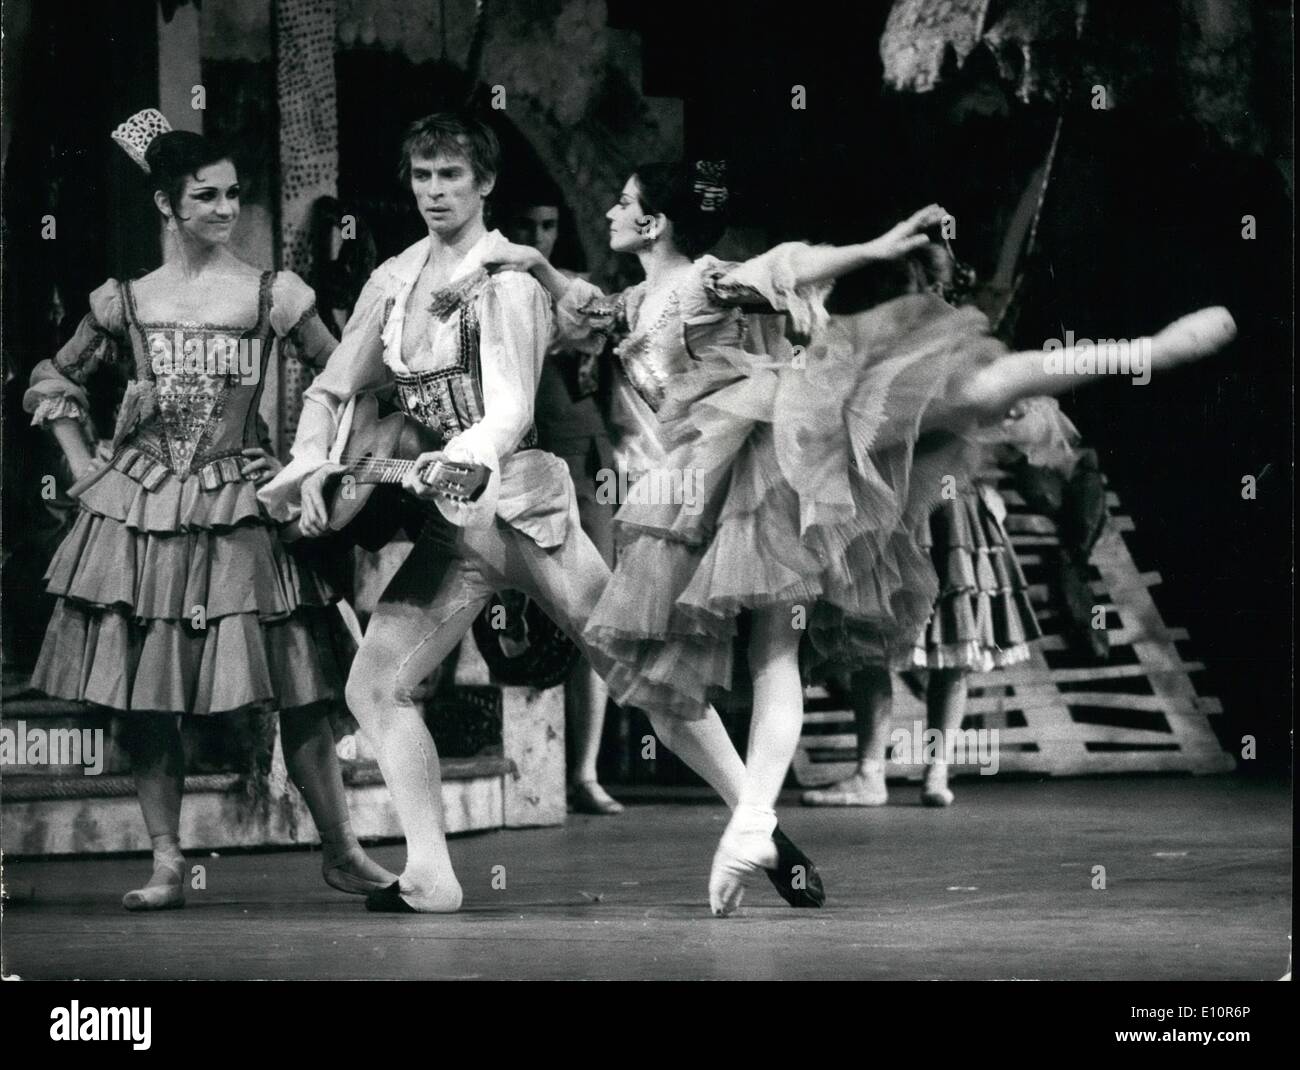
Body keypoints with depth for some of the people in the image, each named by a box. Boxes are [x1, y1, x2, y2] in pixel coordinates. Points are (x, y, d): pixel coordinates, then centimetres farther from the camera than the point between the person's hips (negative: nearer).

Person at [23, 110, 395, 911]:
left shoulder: (272, 295, 1)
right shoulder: (123, 301, 6)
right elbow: (53, 384, 18)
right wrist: (84, 466, 9)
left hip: (242, 506, -2)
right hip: (142, 510, 2)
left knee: (299, 691, -6)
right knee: (145, 694, 1)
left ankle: (341, 851, 0)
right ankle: (166, 864, 7)